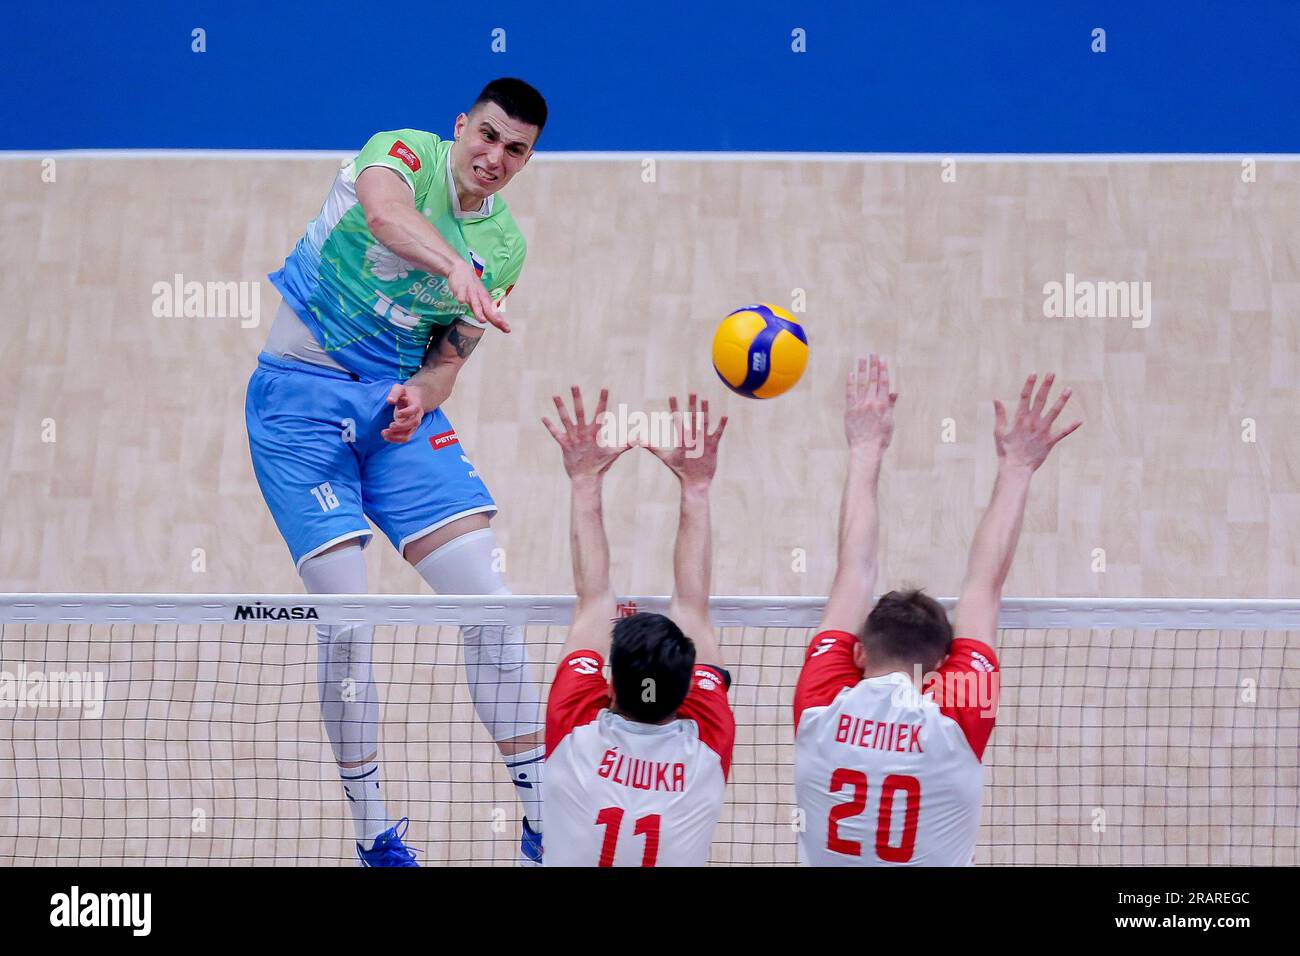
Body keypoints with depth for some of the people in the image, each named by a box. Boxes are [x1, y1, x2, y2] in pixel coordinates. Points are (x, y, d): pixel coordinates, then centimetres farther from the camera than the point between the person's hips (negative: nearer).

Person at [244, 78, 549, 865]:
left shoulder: (504, 247, 6)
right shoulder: (406, 154, -10)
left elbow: (448, 359, 11)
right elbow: (384, 212, -35)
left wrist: (421, 396, -13)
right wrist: (453, 265, -54)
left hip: (398, 403, 5)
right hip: (301, 395, -5)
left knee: (489, 599, -6)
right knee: (346, 625, -11)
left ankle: (545, 823, 1)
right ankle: (375, 836, 4)